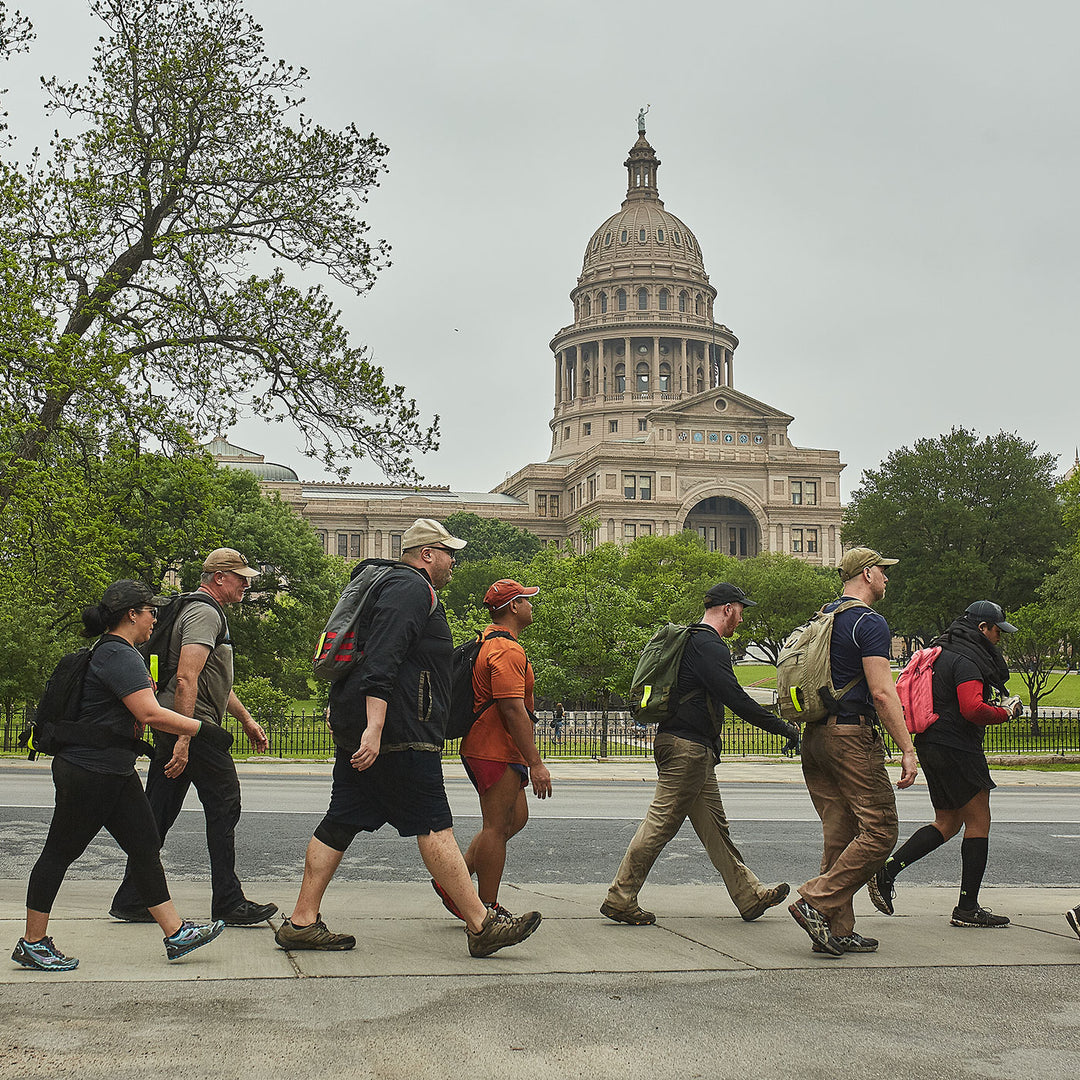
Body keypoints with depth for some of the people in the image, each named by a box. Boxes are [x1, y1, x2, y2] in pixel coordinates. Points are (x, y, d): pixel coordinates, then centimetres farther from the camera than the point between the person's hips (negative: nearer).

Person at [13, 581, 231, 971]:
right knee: (60, 852, 1)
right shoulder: (118, 655, -18)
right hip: (87, 772, -11)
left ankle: (176, 933, 7)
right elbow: (150, 713, -26)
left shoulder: (115, 653, 15)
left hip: (116, 773, 11)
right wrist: (205, 731, -22)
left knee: (145, 847, 6)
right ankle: (32, 944, 11)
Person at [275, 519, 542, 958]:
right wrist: (374, 728, -29)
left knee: (341, 822, 8)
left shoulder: (393, 585, 25)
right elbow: (382, 662, -22)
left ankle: (301, 922, 9)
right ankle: (481, 925, -5)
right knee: (434, 826, -8)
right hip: (399, 731, -11)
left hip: (357, 726, 11)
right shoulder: (413, 589, -9)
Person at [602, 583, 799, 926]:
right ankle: (620, 899, -2)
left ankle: (750, 897, 18)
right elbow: (736, 699, -21)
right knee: (661, 824, -6)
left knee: (714, 826, 12)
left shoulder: (692, 640, 18)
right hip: (688, 747, -11)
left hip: (694, 752, 11)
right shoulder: (709, 646, -14)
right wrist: (786, 729, -16)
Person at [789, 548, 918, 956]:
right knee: (879, 832, -5)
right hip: (852, 736, -9)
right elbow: (882, 692, -17)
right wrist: (907, 749, -15)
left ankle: (837, 931, 10)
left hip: (815, 736, 9)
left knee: (840, 836, 10)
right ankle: (816, 903, -11)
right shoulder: (869, 623, -10)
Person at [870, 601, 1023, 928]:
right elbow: (972, 709, -26)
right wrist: (1006, 712, -9)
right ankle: (967, 908, 2)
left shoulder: (943, 652, 17)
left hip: (932, 746, 10)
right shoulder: (966, 659, -14)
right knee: (979, 822, -1)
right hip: (956, 749, -10)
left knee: (947, 823, 15)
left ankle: (886, 871, 4)